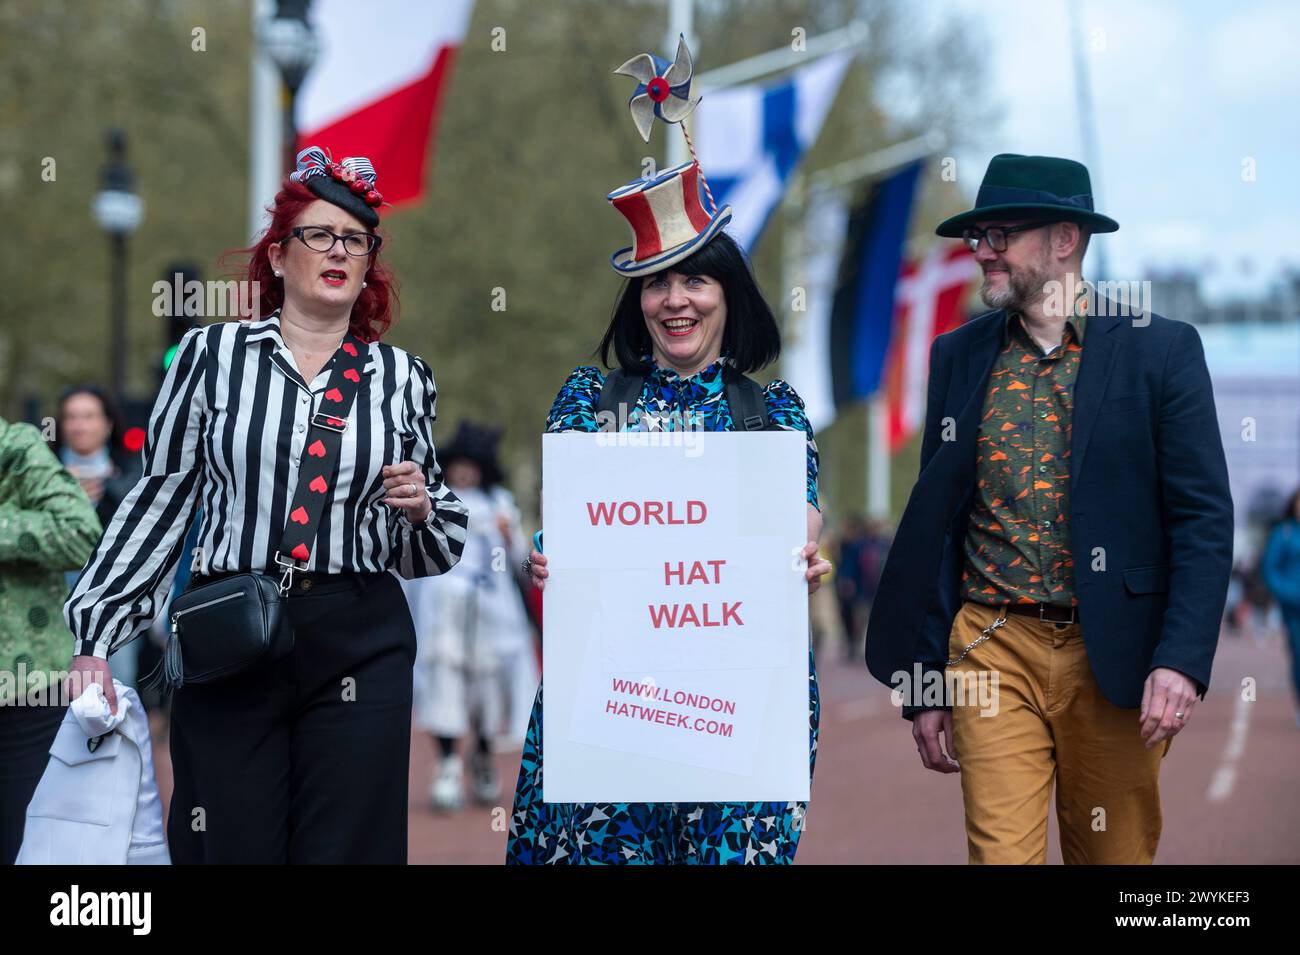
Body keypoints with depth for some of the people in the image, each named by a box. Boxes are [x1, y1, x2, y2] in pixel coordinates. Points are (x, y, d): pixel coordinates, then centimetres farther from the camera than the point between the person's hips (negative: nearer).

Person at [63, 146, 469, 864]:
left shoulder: (402, 377, 11)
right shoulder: (211, 354, 5)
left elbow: (431, 554, 18)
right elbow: (159, 500, 7)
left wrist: (420, 508, -5)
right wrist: (96, 638, 2)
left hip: (361, 650, 1)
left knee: (346, 848, -1)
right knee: (230, 850, 1)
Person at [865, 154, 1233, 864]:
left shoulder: (1161, 350, -2)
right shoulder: (958, 355, 8)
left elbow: (1205, 519, -4)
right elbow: (935, 522, 11)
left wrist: (1181, 661, -16)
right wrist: (926, 686, 8)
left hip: (1113, 660, -2)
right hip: (992, 655, 2)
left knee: (1117, 852, 8)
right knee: (1001, 851, -4)